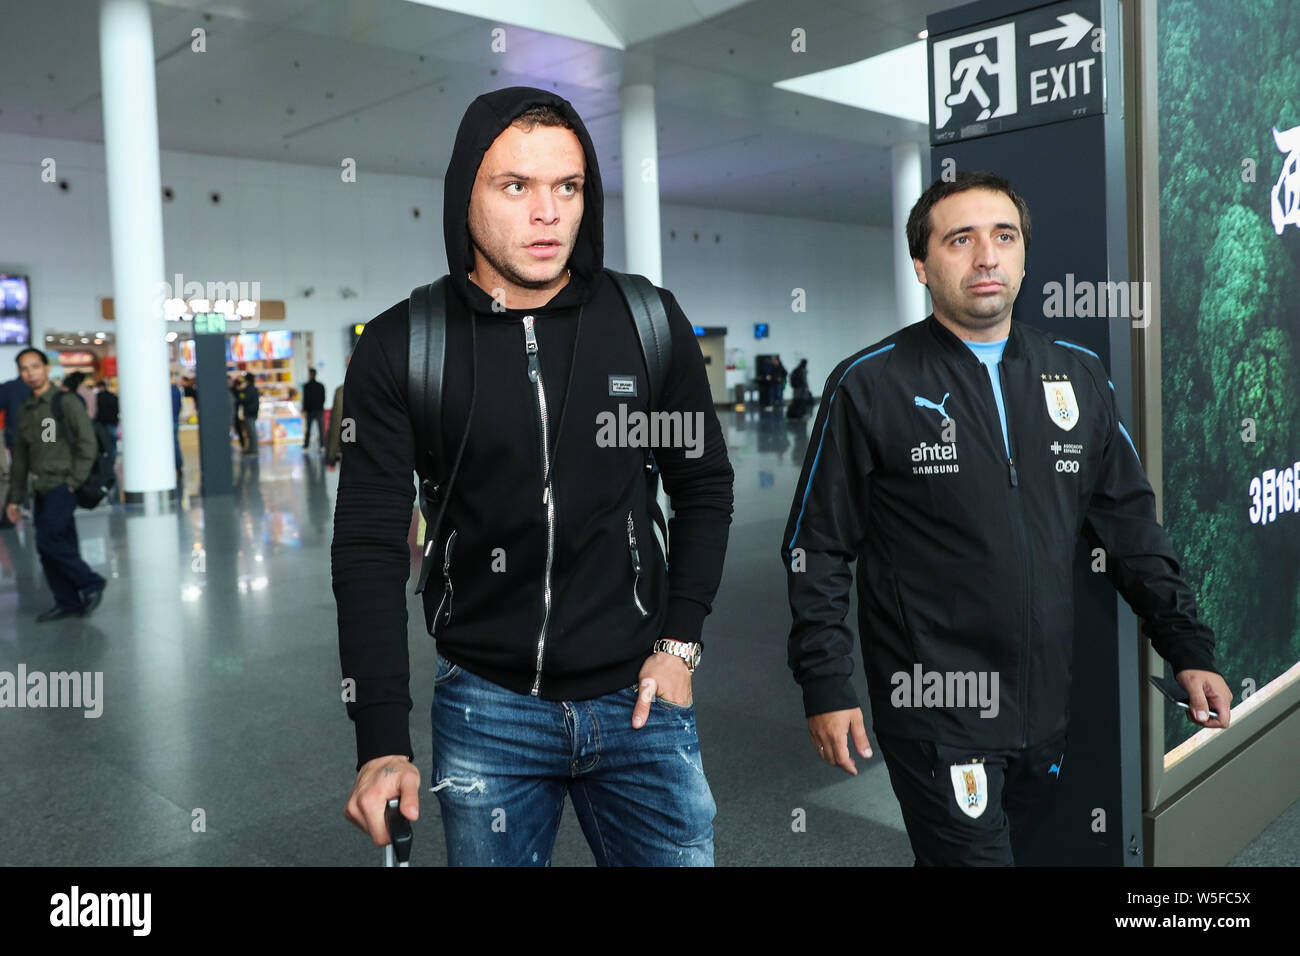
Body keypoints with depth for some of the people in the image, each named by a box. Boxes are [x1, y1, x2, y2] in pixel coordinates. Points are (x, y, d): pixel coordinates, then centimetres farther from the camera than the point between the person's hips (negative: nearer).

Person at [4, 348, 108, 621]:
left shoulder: (65, 403, -6)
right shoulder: (26, 410, 14)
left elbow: (88, 445, -10)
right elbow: (20, 457, 18)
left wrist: (74, 482, -13)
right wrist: (15, 499, 16)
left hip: (62, 487, -7)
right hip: (42, 490, 7)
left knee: (49, 541, -13)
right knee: (55, 546, 7)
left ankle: (90, 584, 3)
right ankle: (68, 602, 15)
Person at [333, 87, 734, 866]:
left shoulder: (648, 321, -3)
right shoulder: (400, 348, -6)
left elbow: (705, 487, 6)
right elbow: (371, 547, -7)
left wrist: (680, 642, -1)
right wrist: (382, 742, -12)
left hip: (637, 697, 1)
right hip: (487, 706, 0)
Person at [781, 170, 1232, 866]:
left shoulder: (1080, 376, 7)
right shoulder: (870, 386, -7)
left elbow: (1130, 524, 13)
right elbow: (818, 548, -5)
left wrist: (1188, 646, 9)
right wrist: (826, 686, -9)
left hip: (1047, 706, 5)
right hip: (935, 713, -5)